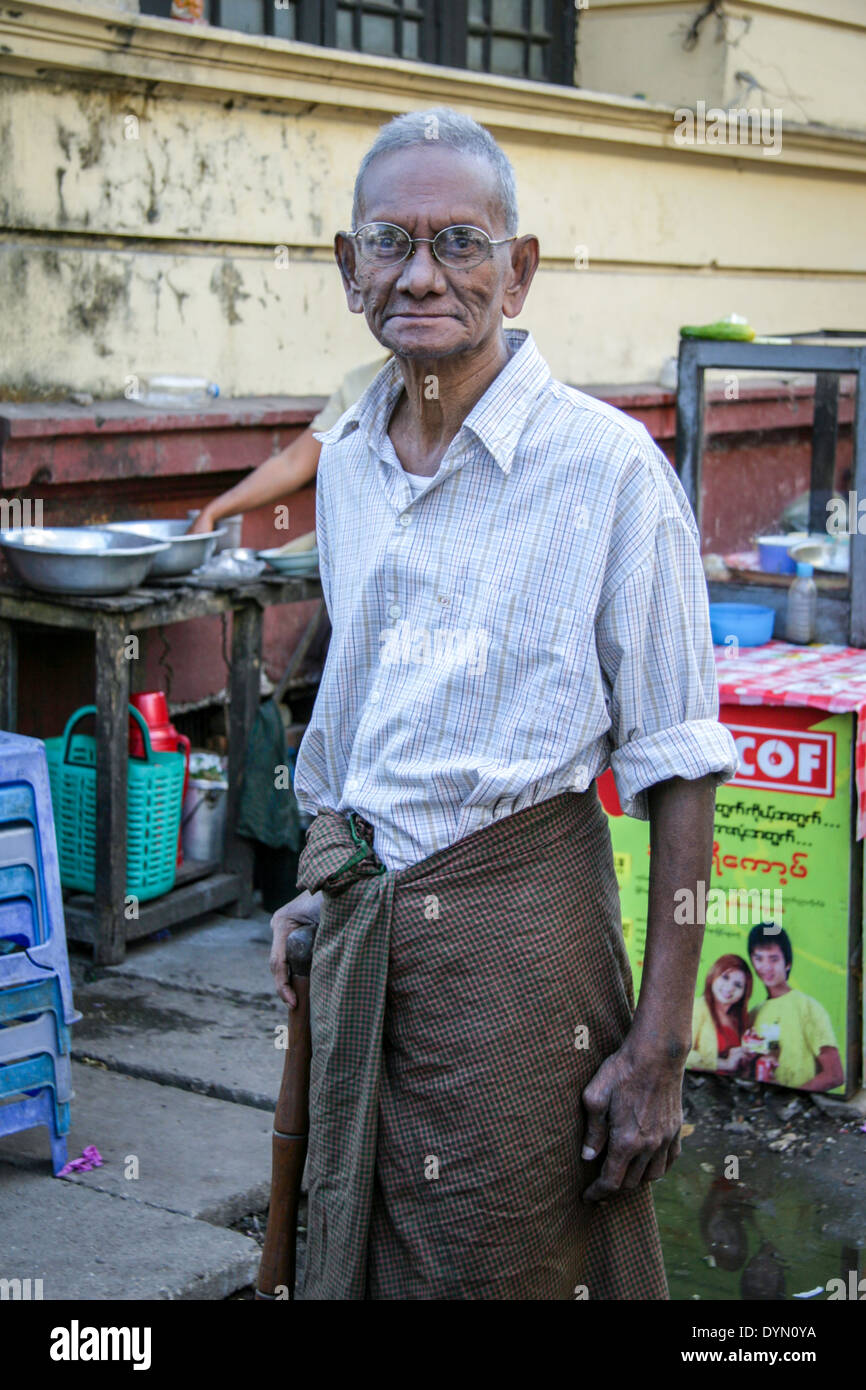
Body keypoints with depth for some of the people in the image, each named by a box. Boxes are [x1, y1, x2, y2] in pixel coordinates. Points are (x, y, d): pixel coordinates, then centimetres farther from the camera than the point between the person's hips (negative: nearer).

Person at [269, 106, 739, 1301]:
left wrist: (659, 1046, -15)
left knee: (515, 1266, 7)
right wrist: (324, 887, 17)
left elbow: (676, 774, -13)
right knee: (361, 1253, 18)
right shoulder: (345, 459, 7)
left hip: (512, 919, -6)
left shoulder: (609, 466, -13)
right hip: (357, 922, 6)